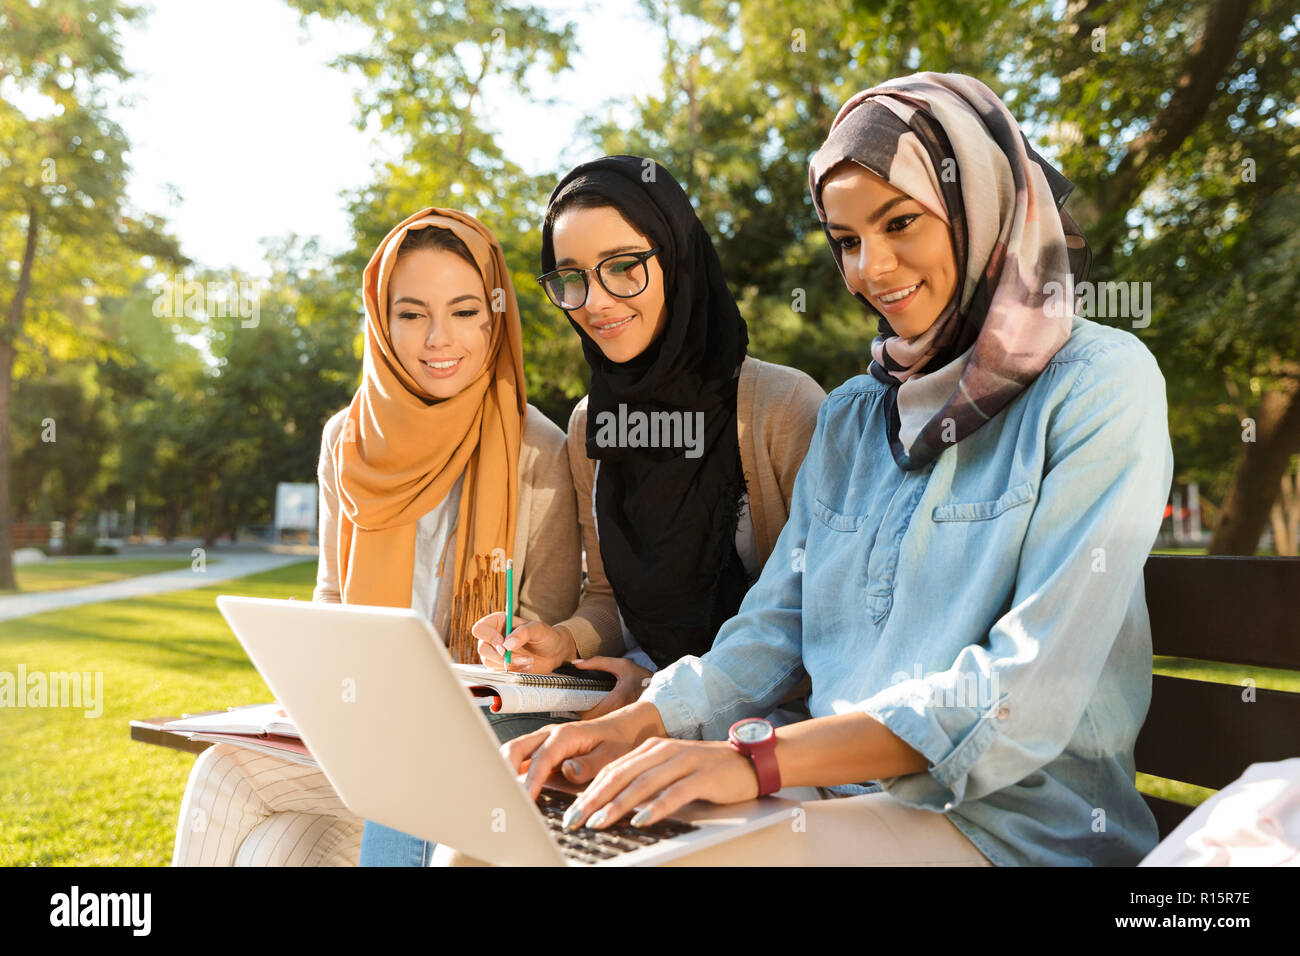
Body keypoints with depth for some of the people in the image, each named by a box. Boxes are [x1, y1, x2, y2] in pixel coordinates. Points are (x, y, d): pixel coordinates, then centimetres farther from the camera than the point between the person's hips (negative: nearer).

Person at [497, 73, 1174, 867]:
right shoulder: (850, 417, 14)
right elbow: (775, 626, 9)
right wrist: (634, 727, -9)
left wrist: (759, 756, -25)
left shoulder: (1099, 382, -7)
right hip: (843, 799, 5)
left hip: (1011, 823, -5)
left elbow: (1032, 688, -17)